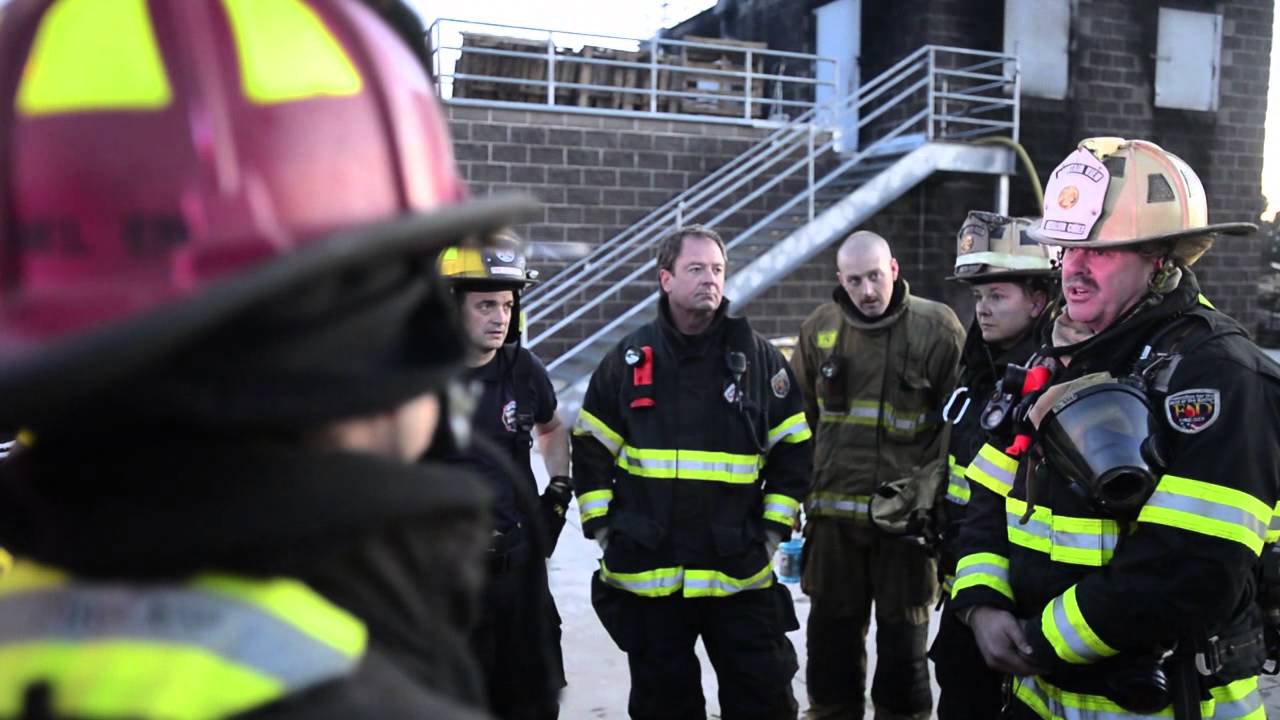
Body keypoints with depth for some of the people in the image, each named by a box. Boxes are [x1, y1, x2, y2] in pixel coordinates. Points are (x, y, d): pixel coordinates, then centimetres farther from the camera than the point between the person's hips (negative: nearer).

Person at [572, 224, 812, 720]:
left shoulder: (757, 356, 1)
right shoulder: (629, 359, 1)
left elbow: (794, 449, 5)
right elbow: (591, 450, 7)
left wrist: (774, 529, 1)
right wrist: (601, 527, 2)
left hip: (739, 572, 0)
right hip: (646, 571, 1)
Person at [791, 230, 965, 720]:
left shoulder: (936, 327, -7)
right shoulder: (819, 329, 3)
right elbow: (801, 420, 12)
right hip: (834, 511, 3)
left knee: (904, 638, 10)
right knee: (832, 634, 13)